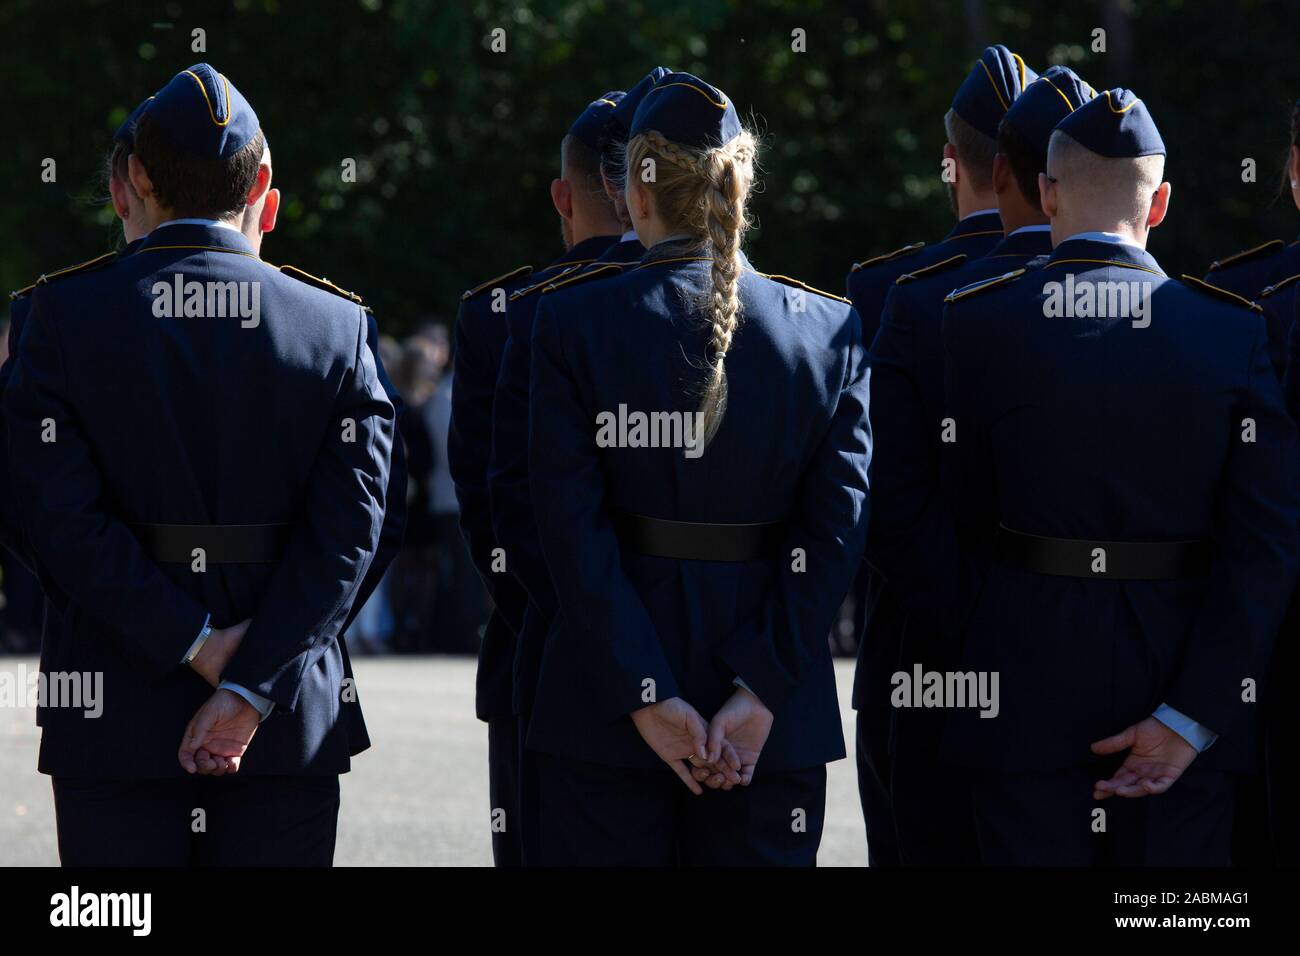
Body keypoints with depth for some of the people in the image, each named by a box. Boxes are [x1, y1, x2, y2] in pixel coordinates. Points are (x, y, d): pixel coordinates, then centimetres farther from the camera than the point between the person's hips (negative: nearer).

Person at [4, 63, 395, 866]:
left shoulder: (65, 315, -3)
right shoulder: (337, 327, 0)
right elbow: (348, 529, -7)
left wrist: (196, 645, -9)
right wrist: (248, 688, -10)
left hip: (118, 724, -1)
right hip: (292, 722, 1)